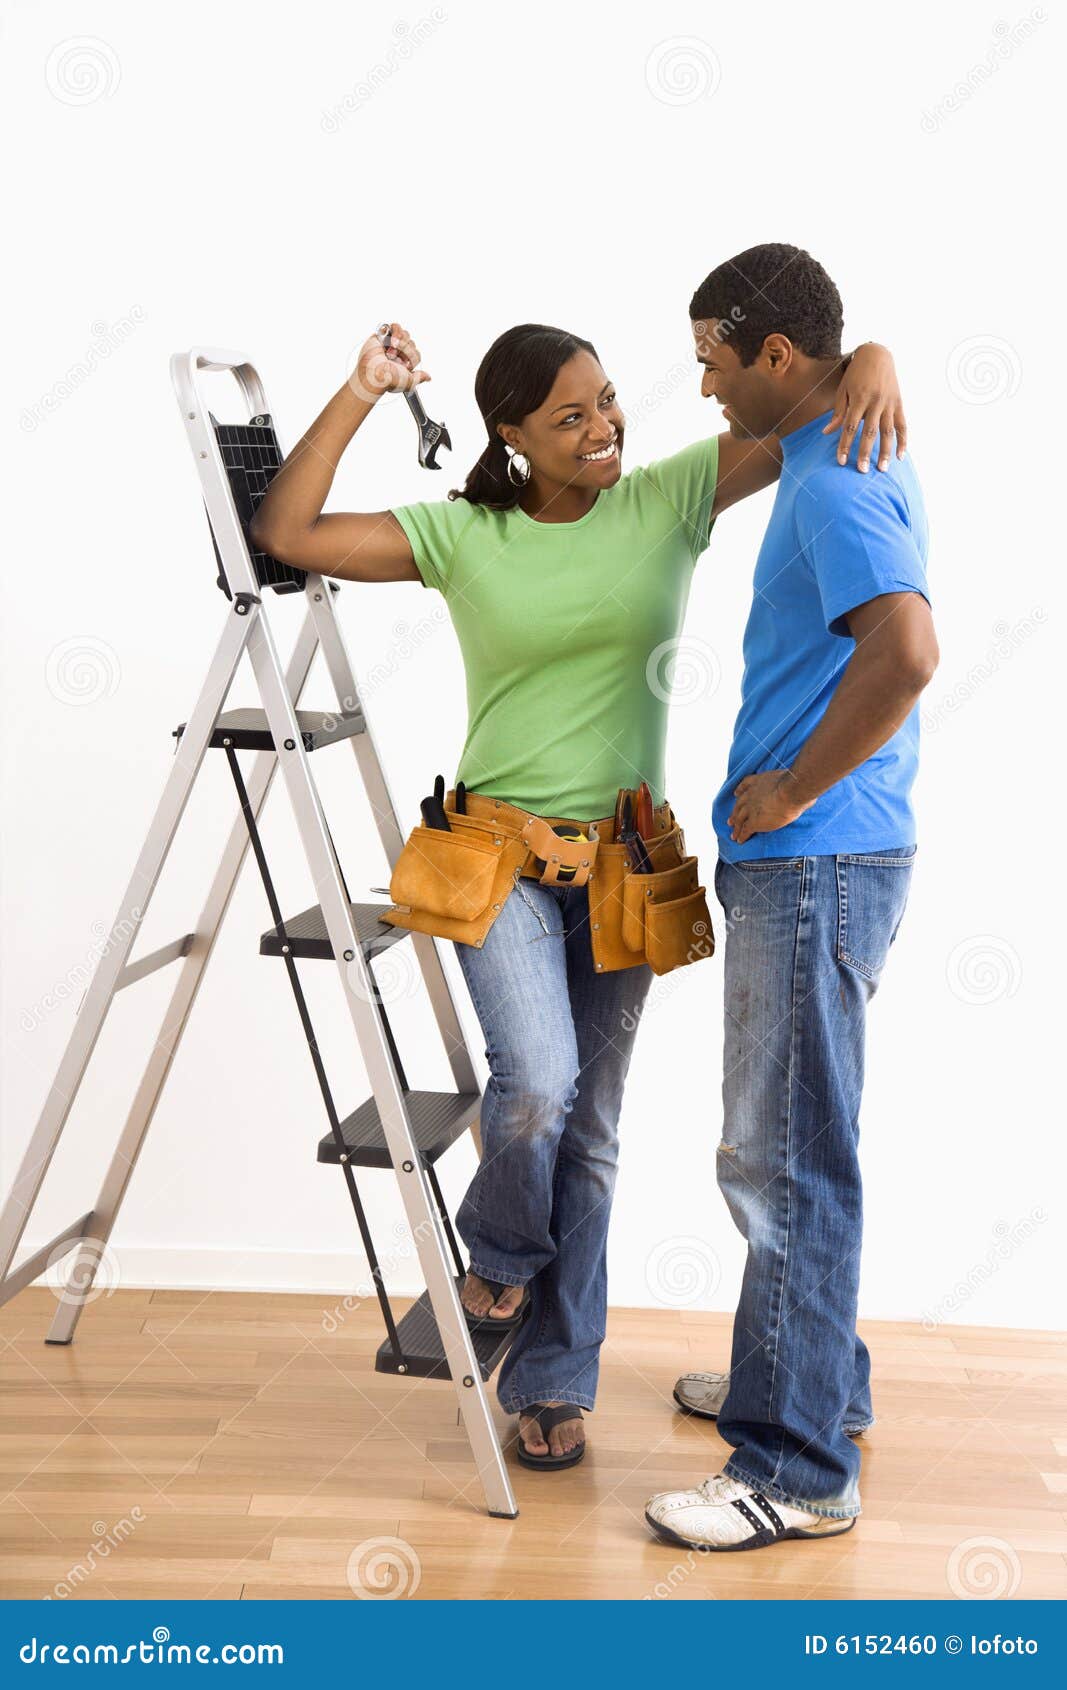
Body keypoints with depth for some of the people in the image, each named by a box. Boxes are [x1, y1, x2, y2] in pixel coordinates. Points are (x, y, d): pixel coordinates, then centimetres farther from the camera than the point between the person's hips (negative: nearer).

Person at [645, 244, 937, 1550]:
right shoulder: (839, 461, 16)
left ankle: (798, 1469, 5)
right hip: (801, 862, 11)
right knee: (792, 1146, 20)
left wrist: (793, 790, -21)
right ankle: (819, 1377, 34)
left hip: (814, 864, -11)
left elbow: (905, 652, -32)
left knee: (785, 1158, -5)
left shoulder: (837, 484, -17)